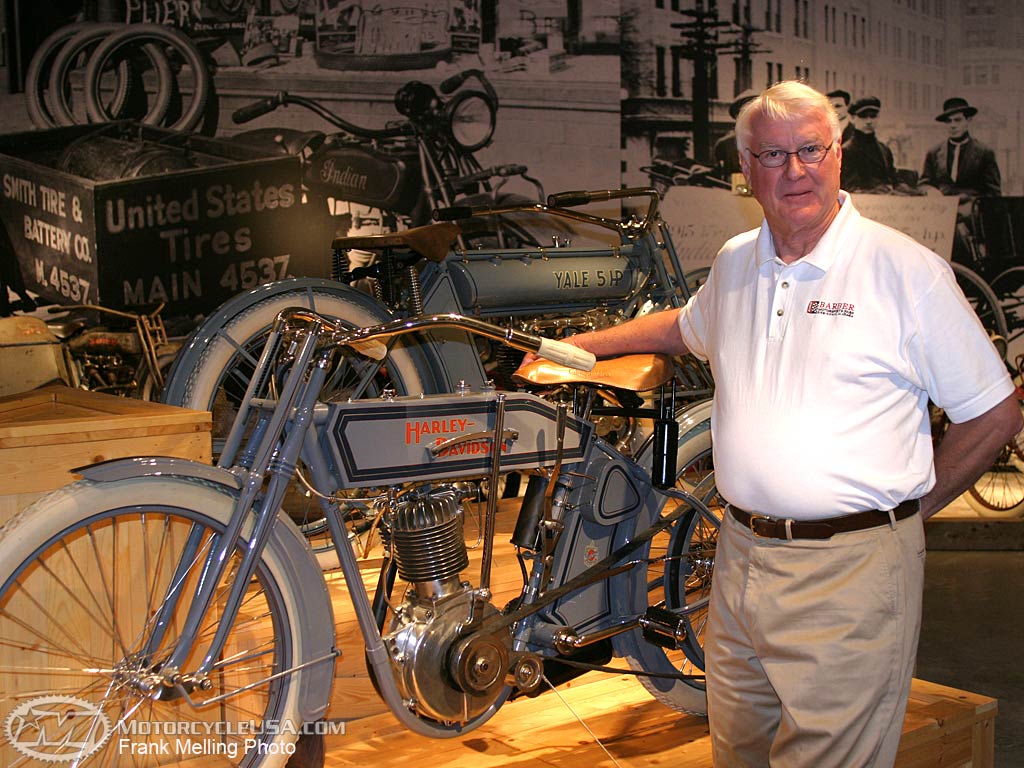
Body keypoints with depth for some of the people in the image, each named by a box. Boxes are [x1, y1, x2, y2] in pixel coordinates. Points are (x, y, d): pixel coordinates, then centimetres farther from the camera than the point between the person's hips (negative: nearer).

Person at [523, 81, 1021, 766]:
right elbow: (684, 328, 34)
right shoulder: (735, 263, 11)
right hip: (741, 556, 6)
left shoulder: (909, 271, -7)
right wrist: (581, 345, 32)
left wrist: (908, 511, 0)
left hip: (850, 571, -5)